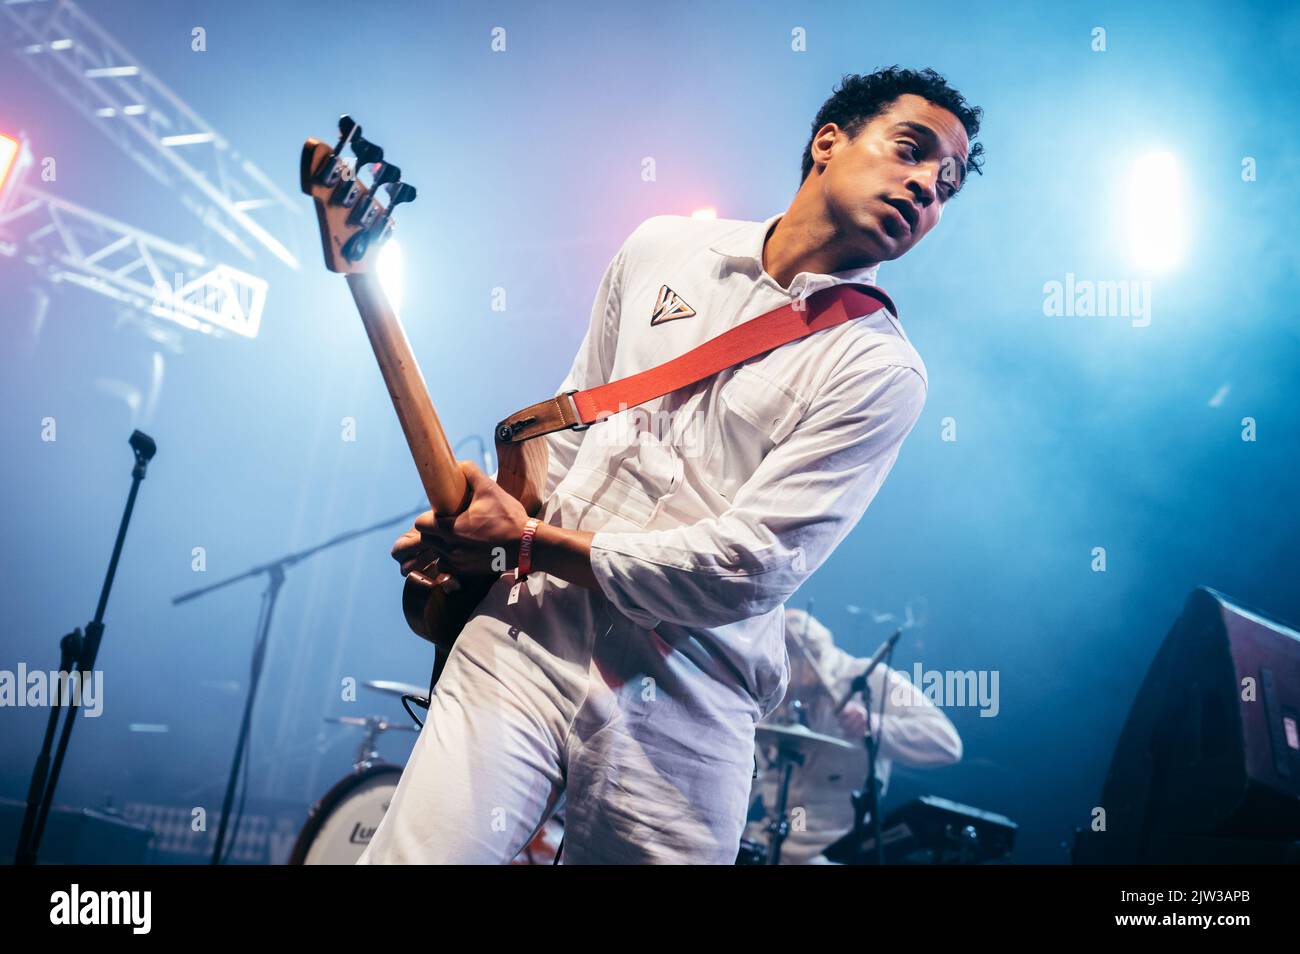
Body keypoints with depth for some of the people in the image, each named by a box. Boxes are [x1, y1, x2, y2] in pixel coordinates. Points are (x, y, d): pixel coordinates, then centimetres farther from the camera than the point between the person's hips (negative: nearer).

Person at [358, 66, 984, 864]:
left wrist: (531, 542, -10)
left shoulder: (880, 370, -8)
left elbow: (749, 568, -16)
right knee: (417, 851, -5)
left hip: (682, 710, -2)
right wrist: (465, 527, 4)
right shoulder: (661, 249, 8)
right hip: (525, 640, 3)